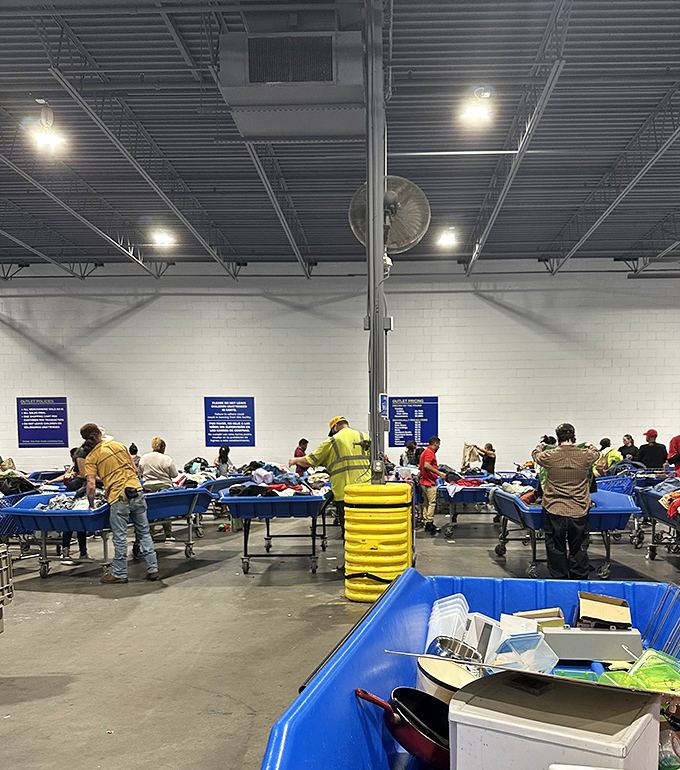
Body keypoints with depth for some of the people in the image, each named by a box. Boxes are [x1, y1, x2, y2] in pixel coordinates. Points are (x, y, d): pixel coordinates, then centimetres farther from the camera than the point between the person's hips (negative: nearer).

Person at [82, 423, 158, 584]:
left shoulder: (91, 458, 0)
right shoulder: (120, 445, 12)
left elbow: (91, 485, -8)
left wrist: (91, 505, 4)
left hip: (119, 499, -4)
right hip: (137, 492, 4)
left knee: (120, 537, 5)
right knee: (144, 532, 11)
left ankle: (120, 574, 14)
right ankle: (152, 569, 13)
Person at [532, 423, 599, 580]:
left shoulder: (549, 456, -9)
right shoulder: (585, 455, -7)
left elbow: (536, 455, 14)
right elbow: (596, 454, 18)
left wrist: (541, 446, 36)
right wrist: (590, 446, 41)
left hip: (554, 510, -1)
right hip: (579, 510, 1)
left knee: (556, 548, 10)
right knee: (579, 549, 12)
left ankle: (559, 578, 18)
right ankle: (580, 579, 20)